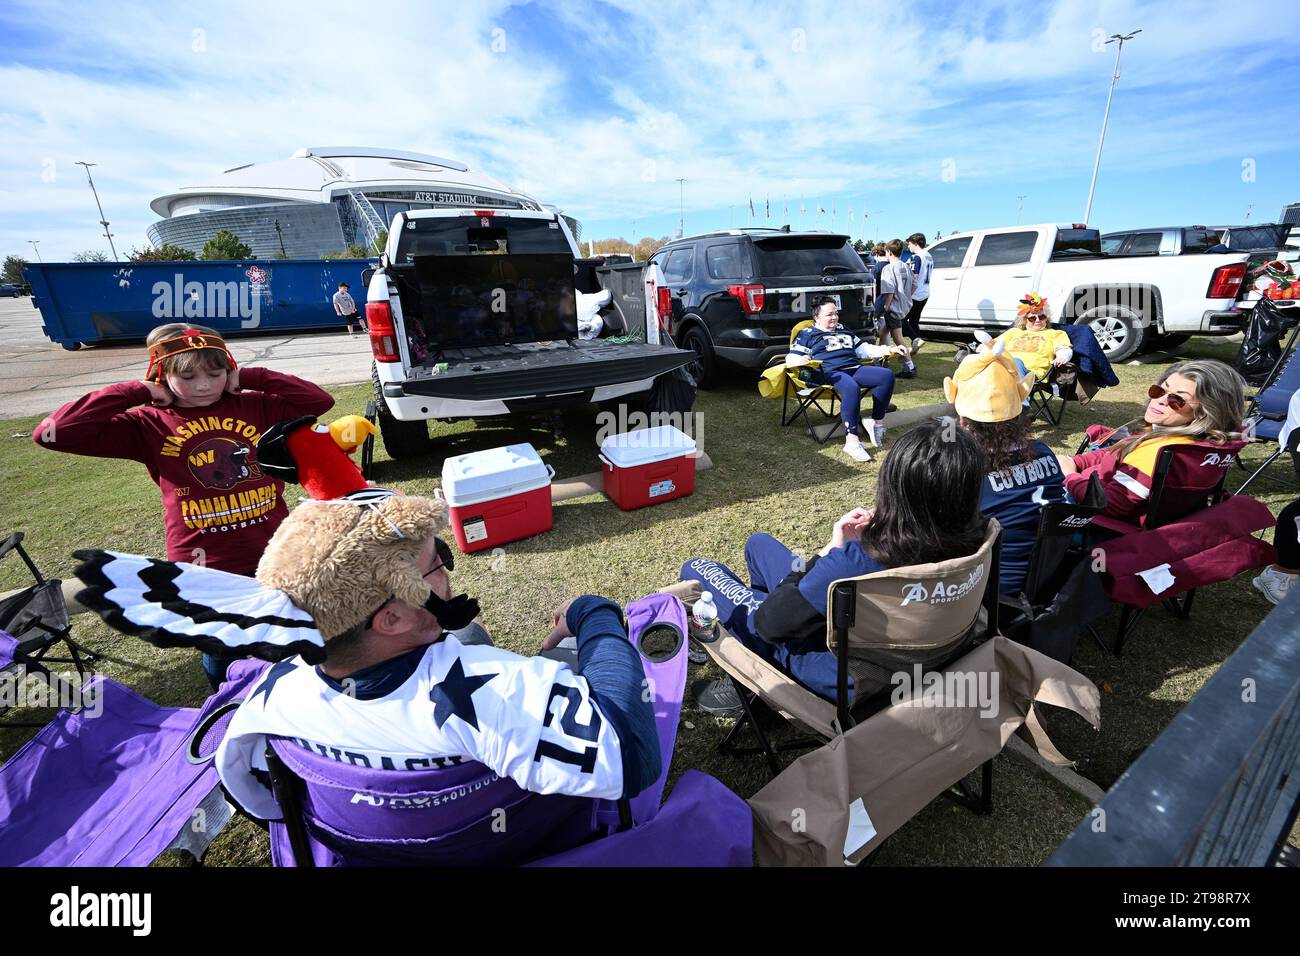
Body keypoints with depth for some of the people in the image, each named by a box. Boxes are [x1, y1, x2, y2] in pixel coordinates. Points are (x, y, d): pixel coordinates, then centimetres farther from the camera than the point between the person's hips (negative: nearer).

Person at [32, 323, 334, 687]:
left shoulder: (255, 406, 1)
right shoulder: (150, 424, -4)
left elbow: (320, 400, -6)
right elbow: (52, 433, -11)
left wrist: (250, 379, -7)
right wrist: (137, 393, -10)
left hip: (274, 553, 1)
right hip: (205, 567, -1)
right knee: (222, 661, 20)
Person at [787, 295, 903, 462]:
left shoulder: (844, 331, 34)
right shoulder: (807, 334, 15)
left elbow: (864, 349, 36)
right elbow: (791, 357, 4)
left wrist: (890, 350, 23)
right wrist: (802, 360, -22)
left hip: (855, 369, 7)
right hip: (830, 373, -6)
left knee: (887, 375, -19)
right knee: (852, 388, -39)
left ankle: (877, 422, -12)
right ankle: (852, 441, -40)